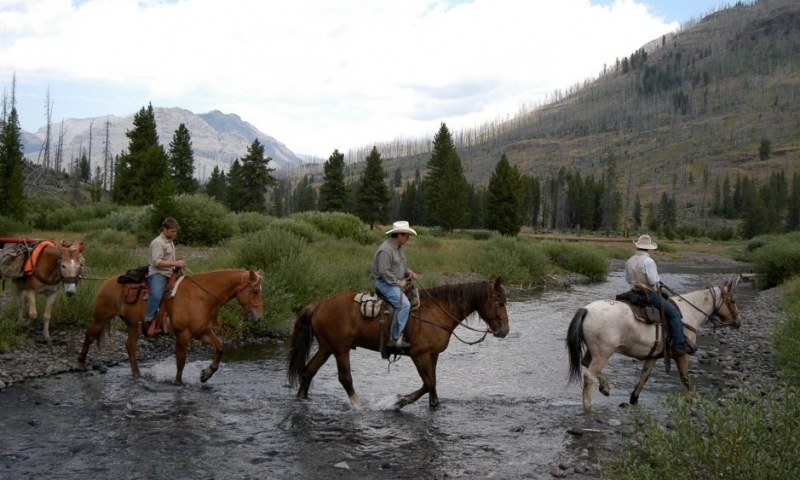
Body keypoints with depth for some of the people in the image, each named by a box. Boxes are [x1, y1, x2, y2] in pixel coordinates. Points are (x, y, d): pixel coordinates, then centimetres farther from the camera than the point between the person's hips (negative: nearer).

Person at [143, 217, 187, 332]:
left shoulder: (170, 242, 17)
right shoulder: (158, 242, -11)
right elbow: (157, 262, -22)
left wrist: (178, 265, 13)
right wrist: (175, 263, -22)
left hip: (169, 274, 10)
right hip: (158, 274, -10)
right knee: (157, 294, -35)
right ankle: (147, 322, -29)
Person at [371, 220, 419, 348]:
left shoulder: (399, 248, 13)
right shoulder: (386, 249, -19)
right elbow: (384, 271, -23)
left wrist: (409, 272, 6)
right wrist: (398, 282, -17)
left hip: (397, 282, 11)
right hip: (385, 283, -11)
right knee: (404, 304, -25)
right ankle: (395, 338, -23)